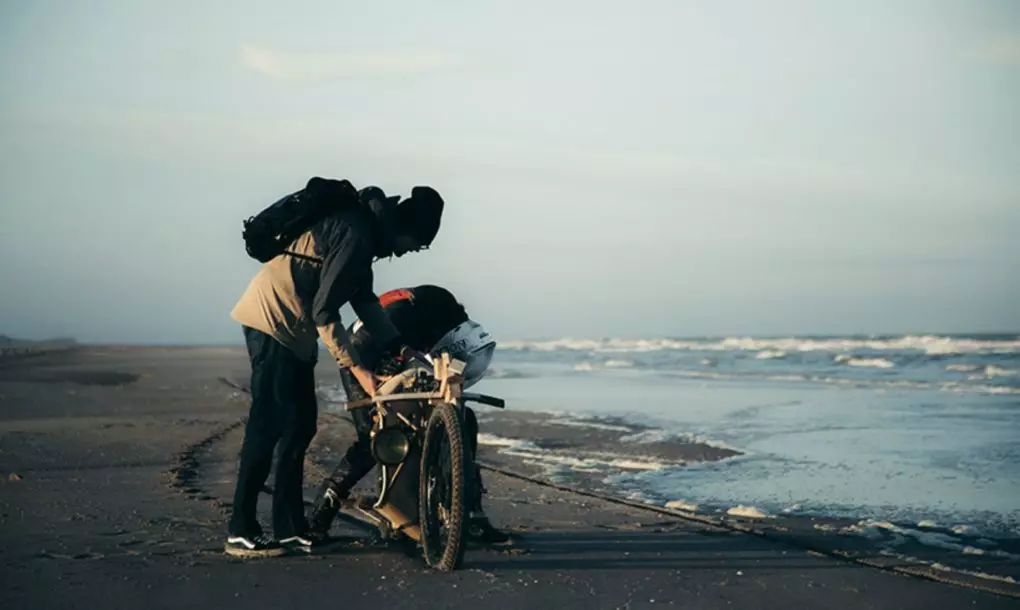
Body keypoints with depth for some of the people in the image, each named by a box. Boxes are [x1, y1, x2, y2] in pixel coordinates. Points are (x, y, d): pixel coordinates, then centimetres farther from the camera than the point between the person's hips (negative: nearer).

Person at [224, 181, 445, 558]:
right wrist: (358, 370, -19)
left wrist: (400, 347, 16)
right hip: (273, 319, -10)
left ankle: (290, 527, 15)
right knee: (268, 425, -10)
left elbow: (364, 298, 20)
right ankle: (240, 532, -6)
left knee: (301, 424, 10)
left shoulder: (365, 228, 11)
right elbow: (324, 312, -22)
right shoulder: (355, 235, -21)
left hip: (292, 327, 10)